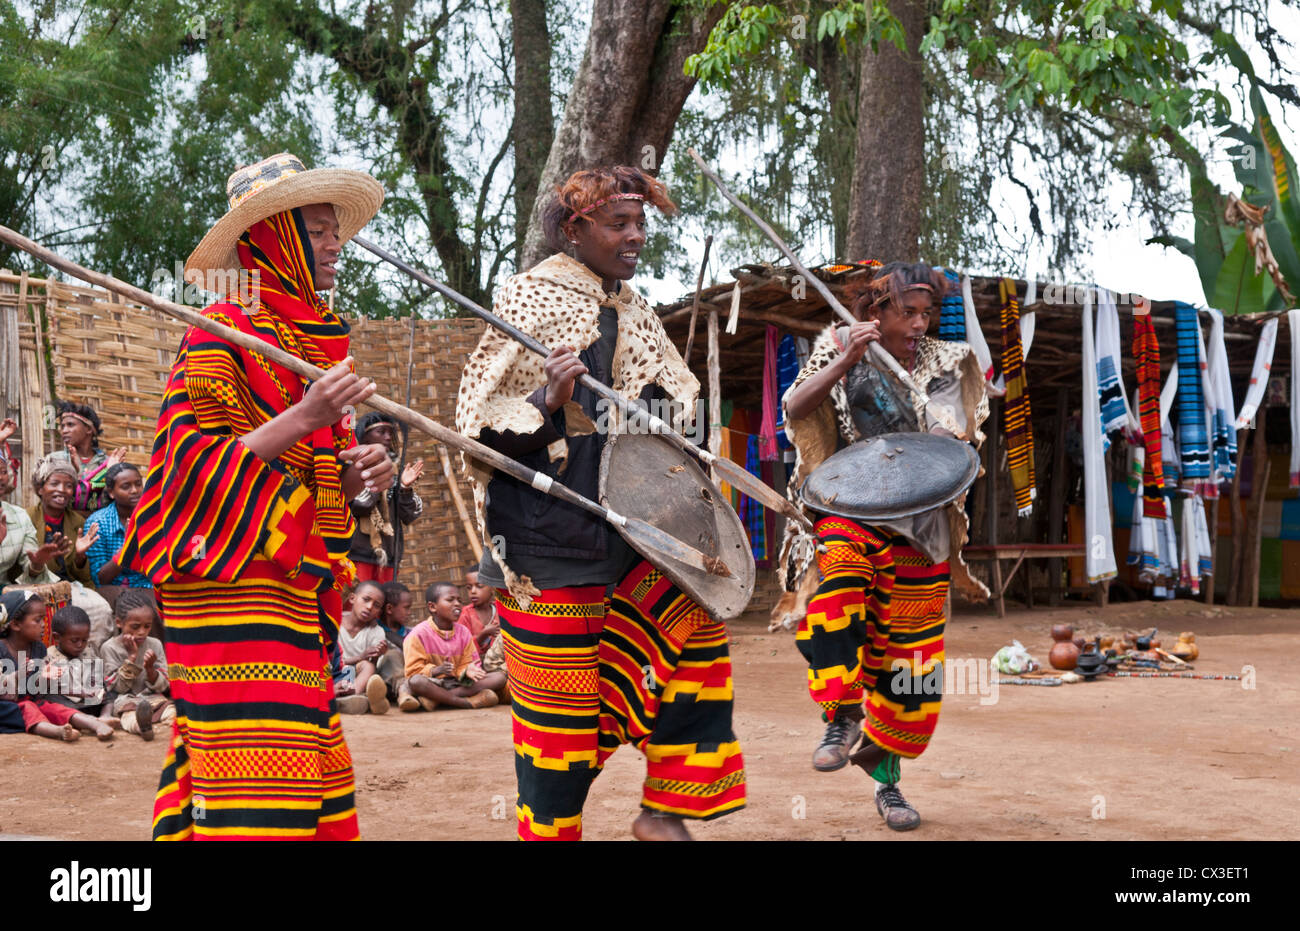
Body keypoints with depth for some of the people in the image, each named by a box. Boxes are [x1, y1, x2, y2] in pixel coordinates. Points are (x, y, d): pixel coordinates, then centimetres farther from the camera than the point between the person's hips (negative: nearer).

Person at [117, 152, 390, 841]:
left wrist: (356, 474, 7)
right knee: (261, 790, -14)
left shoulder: (313, 338, 20)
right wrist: (303, 420, -26)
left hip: (298, 594, 9)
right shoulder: (224, 332, -7)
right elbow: (192, 466, -17)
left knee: (317, 785, 9)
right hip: (232, 587, -9)